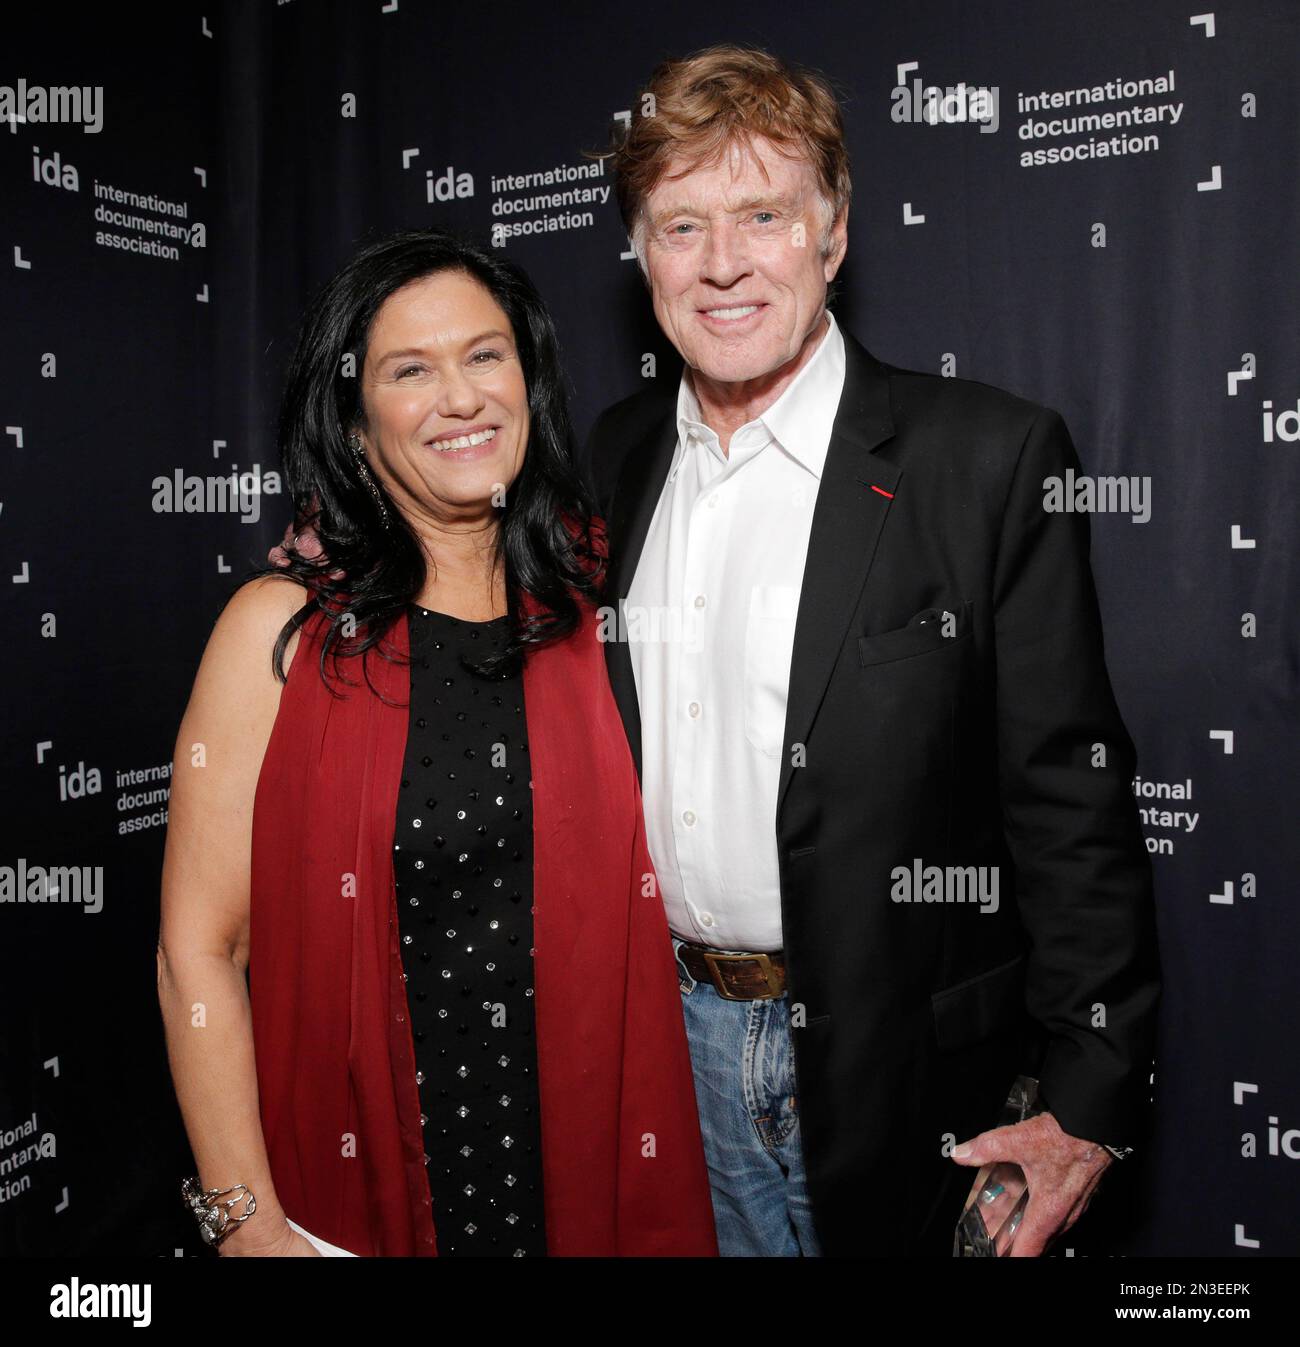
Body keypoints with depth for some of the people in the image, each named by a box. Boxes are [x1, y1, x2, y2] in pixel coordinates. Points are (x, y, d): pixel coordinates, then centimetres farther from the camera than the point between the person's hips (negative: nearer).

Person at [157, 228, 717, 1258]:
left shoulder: (594, 595, -2)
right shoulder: (284, 626, -10)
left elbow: (636, 888, 4)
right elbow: (198, 950, -8)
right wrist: (250, 1224, -9)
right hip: (356, 1192, -2)